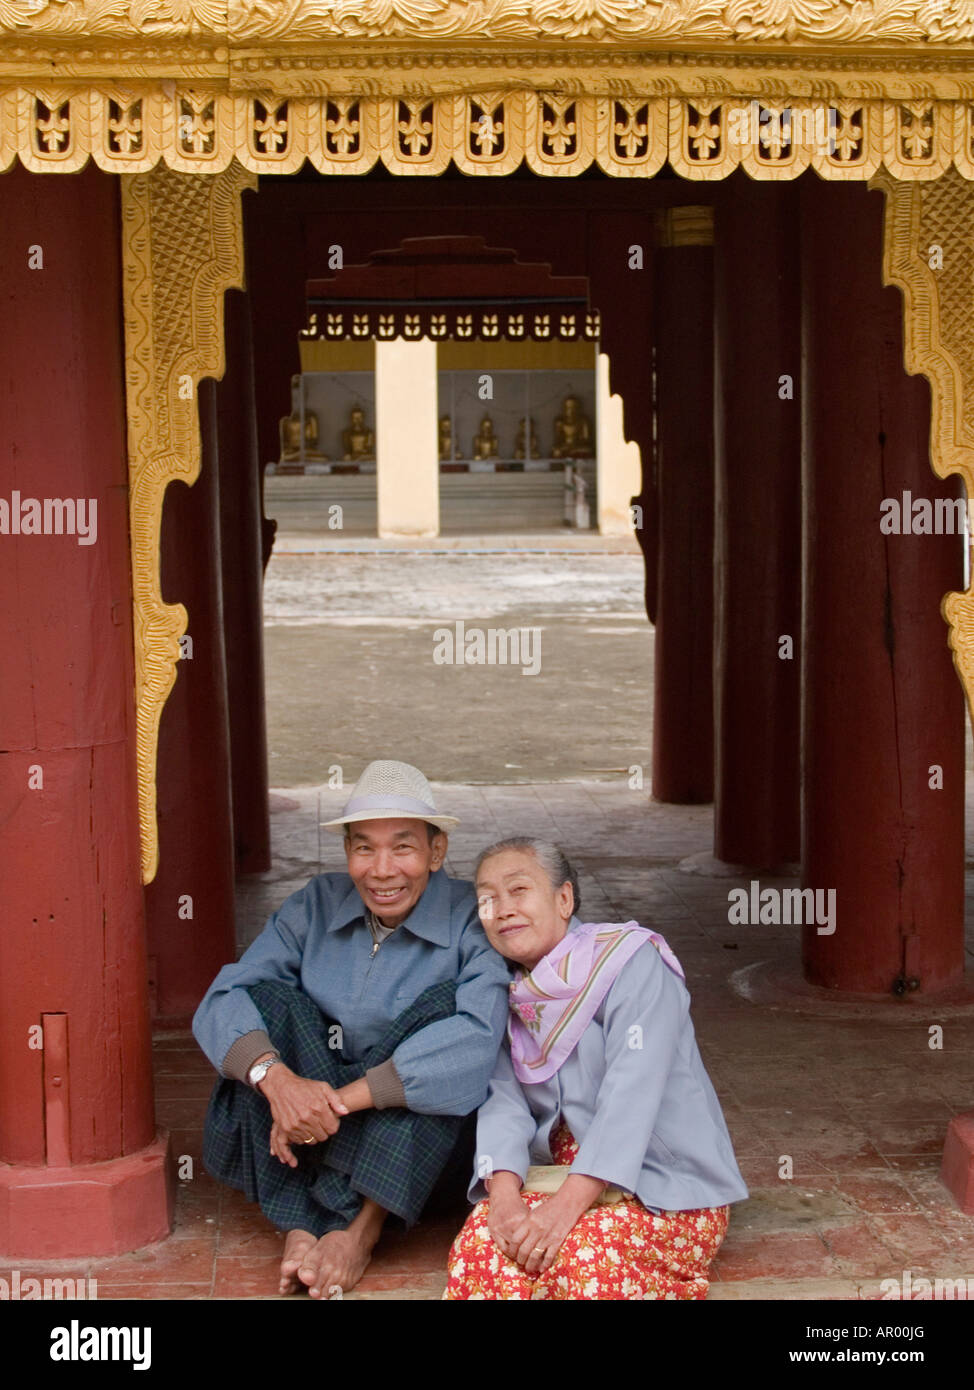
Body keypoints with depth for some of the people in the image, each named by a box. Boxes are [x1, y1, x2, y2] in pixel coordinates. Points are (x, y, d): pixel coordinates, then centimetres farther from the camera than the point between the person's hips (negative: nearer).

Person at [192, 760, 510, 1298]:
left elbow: (478, 1041, -28)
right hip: (309, 1137, 3)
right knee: (268, 999, -18)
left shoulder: (470, 923, -10)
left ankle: (361, 1228, -27)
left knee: (444, 1003, -25)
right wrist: (276, 1077, -32)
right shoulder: (315, 906, 0)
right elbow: (222, 999, -11)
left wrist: (343, 1098, -33)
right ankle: (306, 1219, -27)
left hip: (413, 1143, -2)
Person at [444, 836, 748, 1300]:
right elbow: (504, 1101, -3)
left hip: (668, 1188, -4)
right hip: (558, 1173, 5)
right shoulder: (512, 996, 10)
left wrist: (568, 1204, -33)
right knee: (483, 1236, -27)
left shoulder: (632, 962, -11)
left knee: (581, 1253, -34)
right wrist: (504, 1192, -25)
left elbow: (632, 1093, -23)